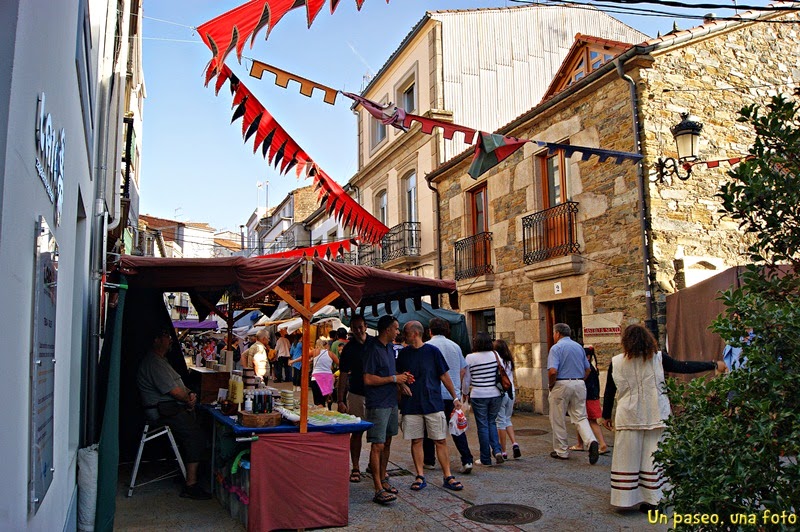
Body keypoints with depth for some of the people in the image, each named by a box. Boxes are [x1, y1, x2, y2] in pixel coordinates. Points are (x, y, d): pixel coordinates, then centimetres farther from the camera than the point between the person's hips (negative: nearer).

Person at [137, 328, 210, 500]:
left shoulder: (161, 360, 22)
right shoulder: (154, 362, -15)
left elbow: (177, 384, 24)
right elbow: (174, 391, -20)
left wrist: (190, 393, 4)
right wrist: (189, 400, -3)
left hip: (169, 409, 11)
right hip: (163, 412, -11)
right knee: (196, 434, -21)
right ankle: (191, 485, -19)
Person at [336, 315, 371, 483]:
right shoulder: (348, 348, 2)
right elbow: (343, 375, 4)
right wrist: (340, 401, -1)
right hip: (356, 395, 0)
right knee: (357, 432, 4)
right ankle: (355, 468, 15)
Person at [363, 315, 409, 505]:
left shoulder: (390, 348, 13)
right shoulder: (373, 349, -16)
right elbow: (368, 379, -21)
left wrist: (401, 377, 7)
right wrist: (394, 379, -15)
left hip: (391, 401, 9)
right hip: (377, 404, -9)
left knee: (387, 443, 16)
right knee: (378, 446, -8)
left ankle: (383, 479, 29)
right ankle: (379, 490, -5)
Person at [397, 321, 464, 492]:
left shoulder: (432, 351, -3)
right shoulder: (403, 353, 6)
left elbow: (444, 376, 1)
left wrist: (455, 398, 2)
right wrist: (402, 384, -4)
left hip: (433, 403, -2)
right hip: (411, 405, 3)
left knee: (441, 441, 1)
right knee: (416, 441, 6)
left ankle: (448, 477, 9)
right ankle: (420, 477, 16)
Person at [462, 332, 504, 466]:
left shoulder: (470, 357, -7)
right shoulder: (495, 355, 0)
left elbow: (466, 379, 0)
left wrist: (465, 393, 15)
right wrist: (501, 389, 20)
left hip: (478, 396, -3)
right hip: (496, 394, 3)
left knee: (482, 426, 5)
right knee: (492, 422, 18)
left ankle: (486, 459, 11)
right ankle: (497, 450, 1)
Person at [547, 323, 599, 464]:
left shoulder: (556, 348, -9)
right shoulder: (579, 346, 11)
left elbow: (553, 371, -19)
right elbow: (587, 369, 14)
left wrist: (551, 386, -5)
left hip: (562, 384, -5)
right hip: (579, 384, 6)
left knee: (558, 420, 7)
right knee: (580, 417, 8)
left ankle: (561, 451, 15)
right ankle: (592, 441, -16)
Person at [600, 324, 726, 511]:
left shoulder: (616, 362, -2)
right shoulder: (657, 358, -3)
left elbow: (609, 392, 3)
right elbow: (683, 367, 0)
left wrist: (606, 415, 14)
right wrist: (714, 365, 10)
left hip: (628, 418, 0)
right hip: (655, 417, 1)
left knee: (627, 460, 6)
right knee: (652, 459, 9)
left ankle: (624, 499, 9)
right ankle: (651, 500, 13)